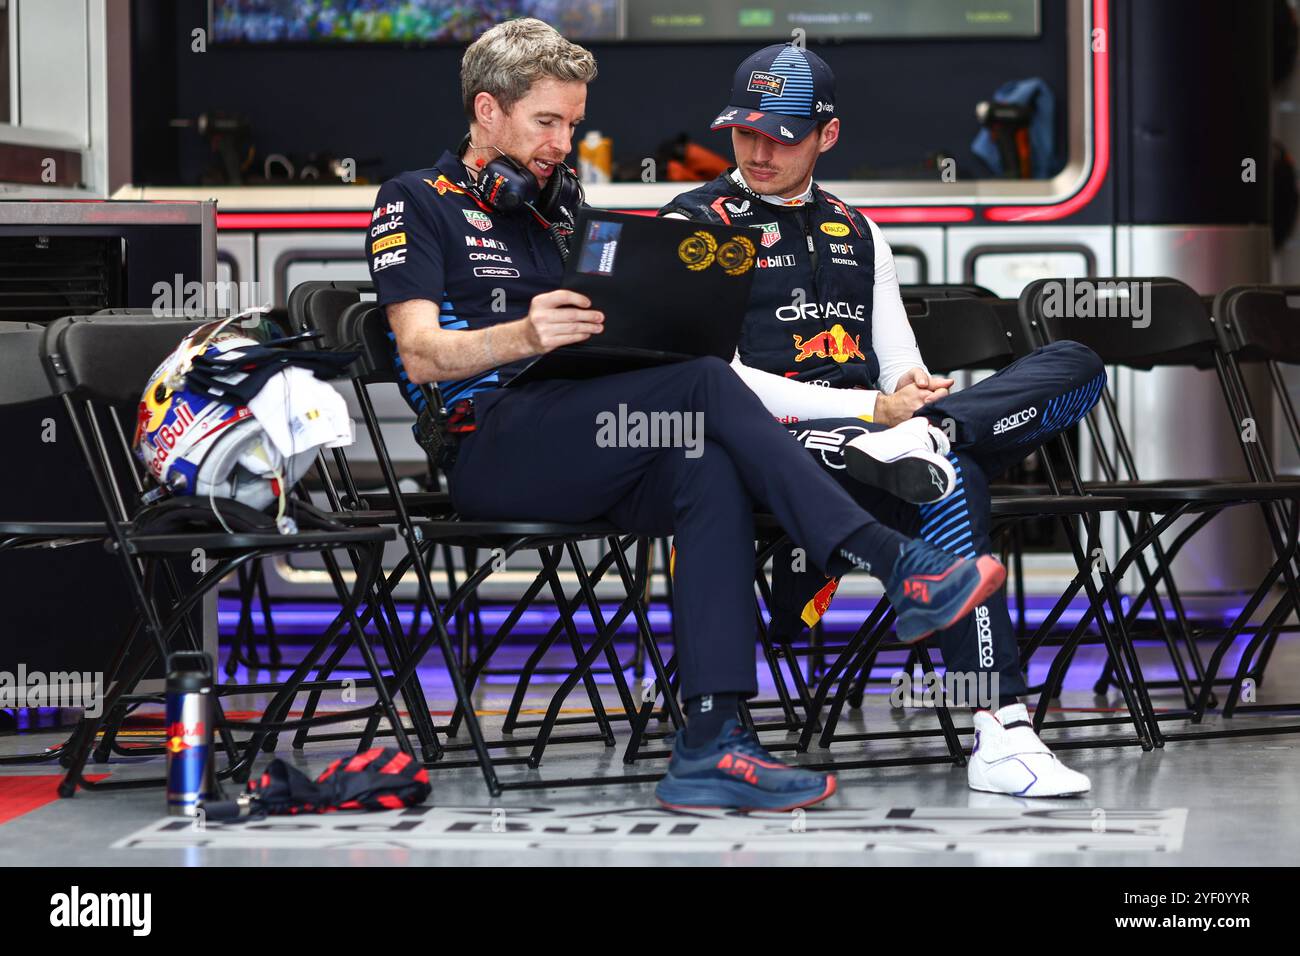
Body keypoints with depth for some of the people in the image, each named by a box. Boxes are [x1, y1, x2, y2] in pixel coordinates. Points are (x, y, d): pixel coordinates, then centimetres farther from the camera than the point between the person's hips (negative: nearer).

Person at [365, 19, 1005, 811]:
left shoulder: (557, 206, 27)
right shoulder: (416, 203, 6)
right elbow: (422, 355, -7)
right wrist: (524, 337, -26)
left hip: (586, 460, 6)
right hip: (489, 447, -6)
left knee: (713, 471, -28)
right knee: (707, 387, -27)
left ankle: (712, 745, -38)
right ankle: (898, 566, -29)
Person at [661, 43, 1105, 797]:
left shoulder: (856, 233, 26)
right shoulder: (696, 225, 6)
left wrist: (911, 392, -5)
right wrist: (872, 410, -13)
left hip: (869, 434, 6)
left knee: (1076, 368, -11)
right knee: (950, 479, -37)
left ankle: (930, 435, -38)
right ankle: (1001, 735, -45)